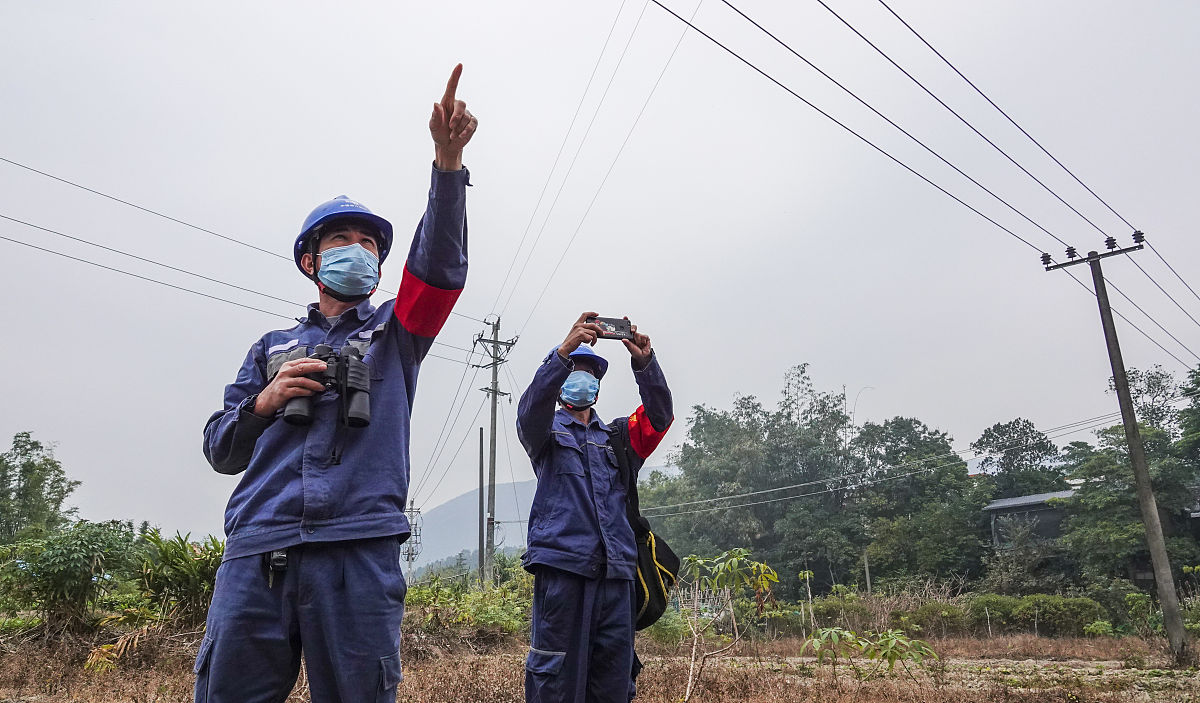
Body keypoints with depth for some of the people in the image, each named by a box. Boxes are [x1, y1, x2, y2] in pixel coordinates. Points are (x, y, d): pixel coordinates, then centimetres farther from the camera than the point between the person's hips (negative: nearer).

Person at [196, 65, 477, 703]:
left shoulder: (395, 333, 17)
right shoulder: (272, 348, 23)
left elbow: (438, 263, -2)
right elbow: (221, 450, 21)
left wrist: (448, 160, -15)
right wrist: (264, 401, 0)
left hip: (358, 552, -2)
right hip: (256, 552, 2)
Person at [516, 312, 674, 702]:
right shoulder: (547, 432, 14)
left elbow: (658, 415, 5)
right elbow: (532, 406, -8)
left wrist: (644, 362, -12)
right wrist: (564, 350, -23)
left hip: (615, 568, 4)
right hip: (562, 562, -3)